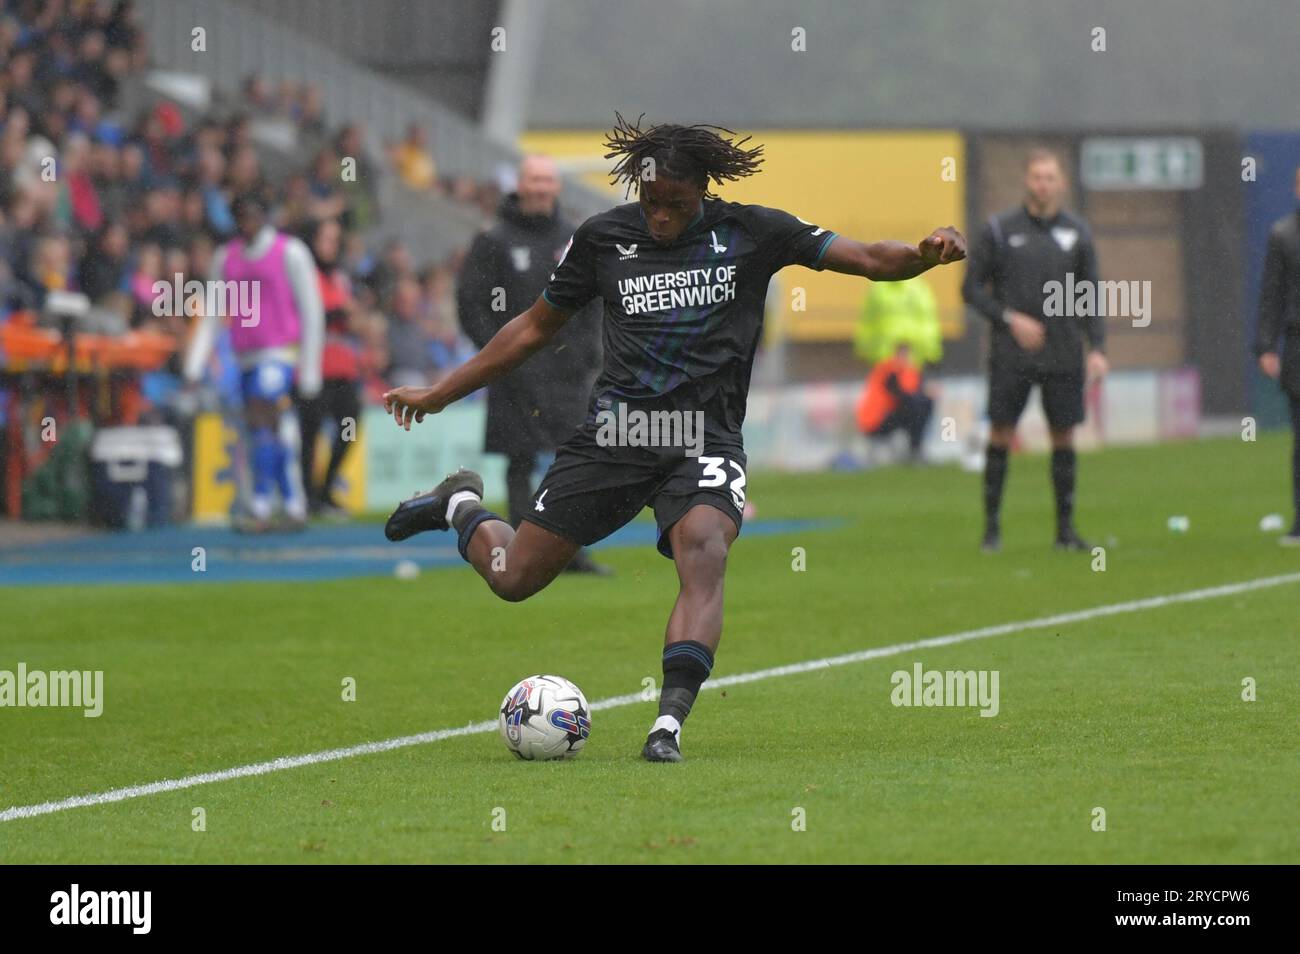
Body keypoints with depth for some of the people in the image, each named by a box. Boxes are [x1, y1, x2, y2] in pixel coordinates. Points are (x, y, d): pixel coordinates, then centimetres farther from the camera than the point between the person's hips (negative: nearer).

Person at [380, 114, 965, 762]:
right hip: (615, 429, 1)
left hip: (706, 437, -1)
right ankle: (461, 506, 37)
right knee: (513, 578, 2)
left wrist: (925, 254, -26)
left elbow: (870, 259, -3)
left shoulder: (750, 233, 1)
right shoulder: (603, 237, 6)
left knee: (704, 552, -31)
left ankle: (669, 722, -34)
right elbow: (536, 327, 17)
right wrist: (438, 395, 17)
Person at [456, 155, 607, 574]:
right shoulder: (494, 242, -2)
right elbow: (470, 302, -3)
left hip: (567, 368, 4)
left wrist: (588, 347, 7)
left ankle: (572, 550, 8)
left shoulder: (574, 239, 12)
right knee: (521, 462, -3)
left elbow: (592, 298, 20)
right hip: (518, 373, -4)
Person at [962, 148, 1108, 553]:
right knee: (1001, 434, -5)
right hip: (1011, 353, -2)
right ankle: (992, 527, 3)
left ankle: (1066, 529, 10)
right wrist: (1010, 319, -11)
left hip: (1063, 354, 2)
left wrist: (1096, 347, -1)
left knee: (1064, 437, 3)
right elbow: (972, 288, 2)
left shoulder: (1077, 232, 6)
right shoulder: (1000, 229, -1)